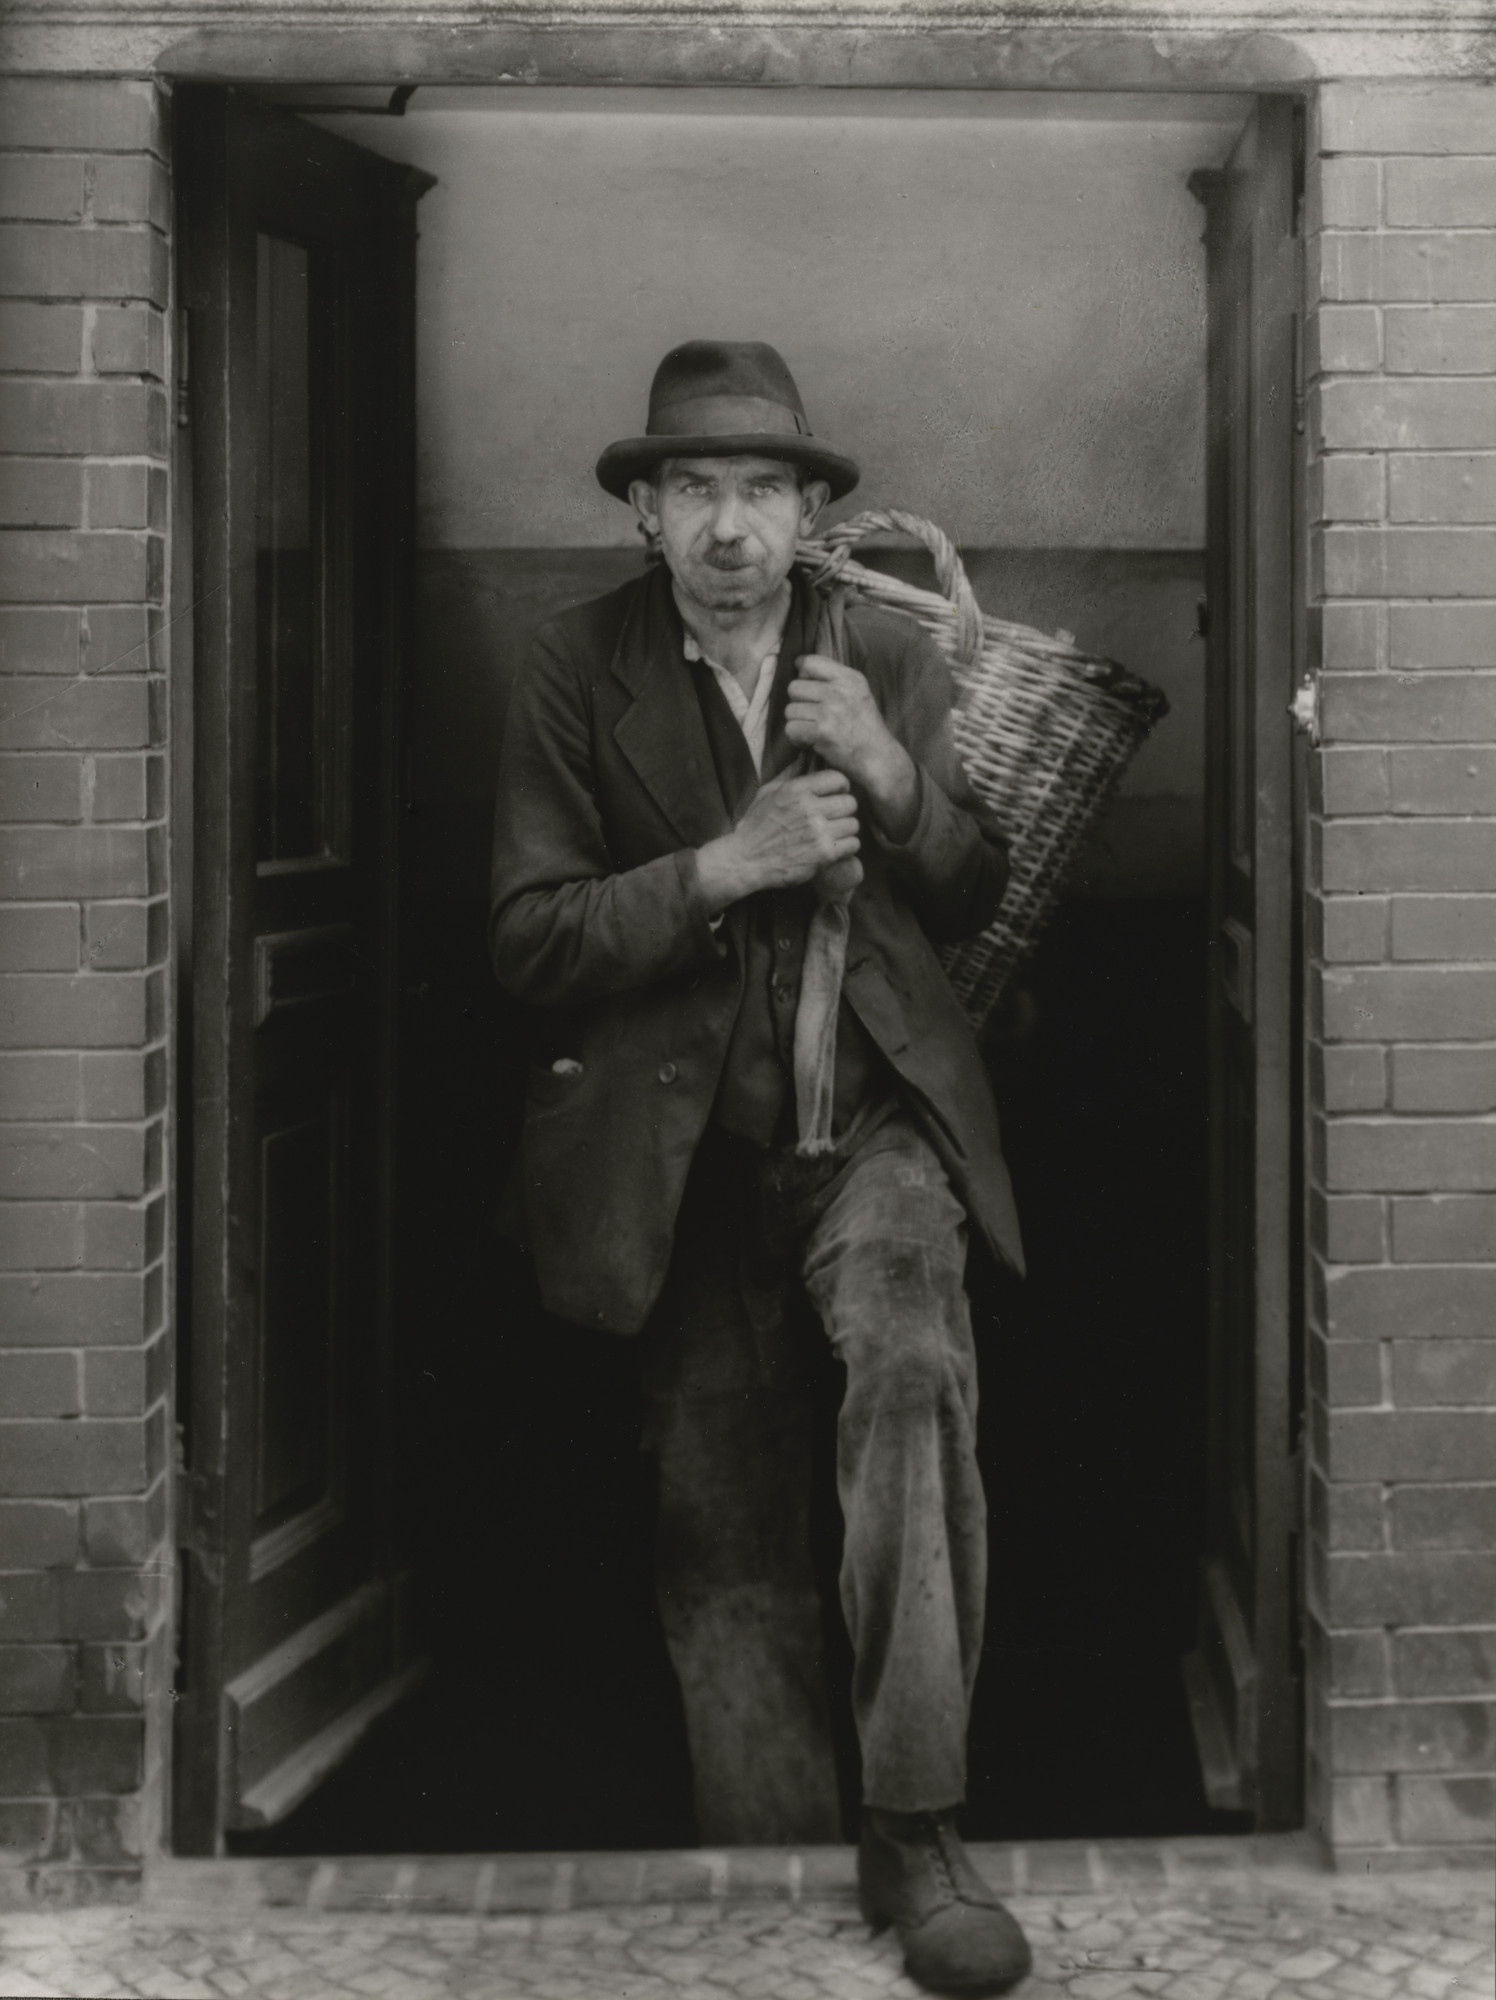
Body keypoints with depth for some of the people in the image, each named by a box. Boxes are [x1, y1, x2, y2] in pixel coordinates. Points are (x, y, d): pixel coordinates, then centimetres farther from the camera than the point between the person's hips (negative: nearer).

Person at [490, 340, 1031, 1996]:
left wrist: (892, 778, -10)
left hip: (871, 1110, 0)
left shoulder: (889, 659, 4)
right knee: (723, 1531, 6)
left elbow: (982, 901, 9)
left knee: (911, 1362, -28)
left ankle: (914, 1840, -22)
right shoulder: (576, 673, -2)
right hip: (677, 1140, 0)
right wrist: (723, 867, -19)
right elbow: (527, 941, -7)